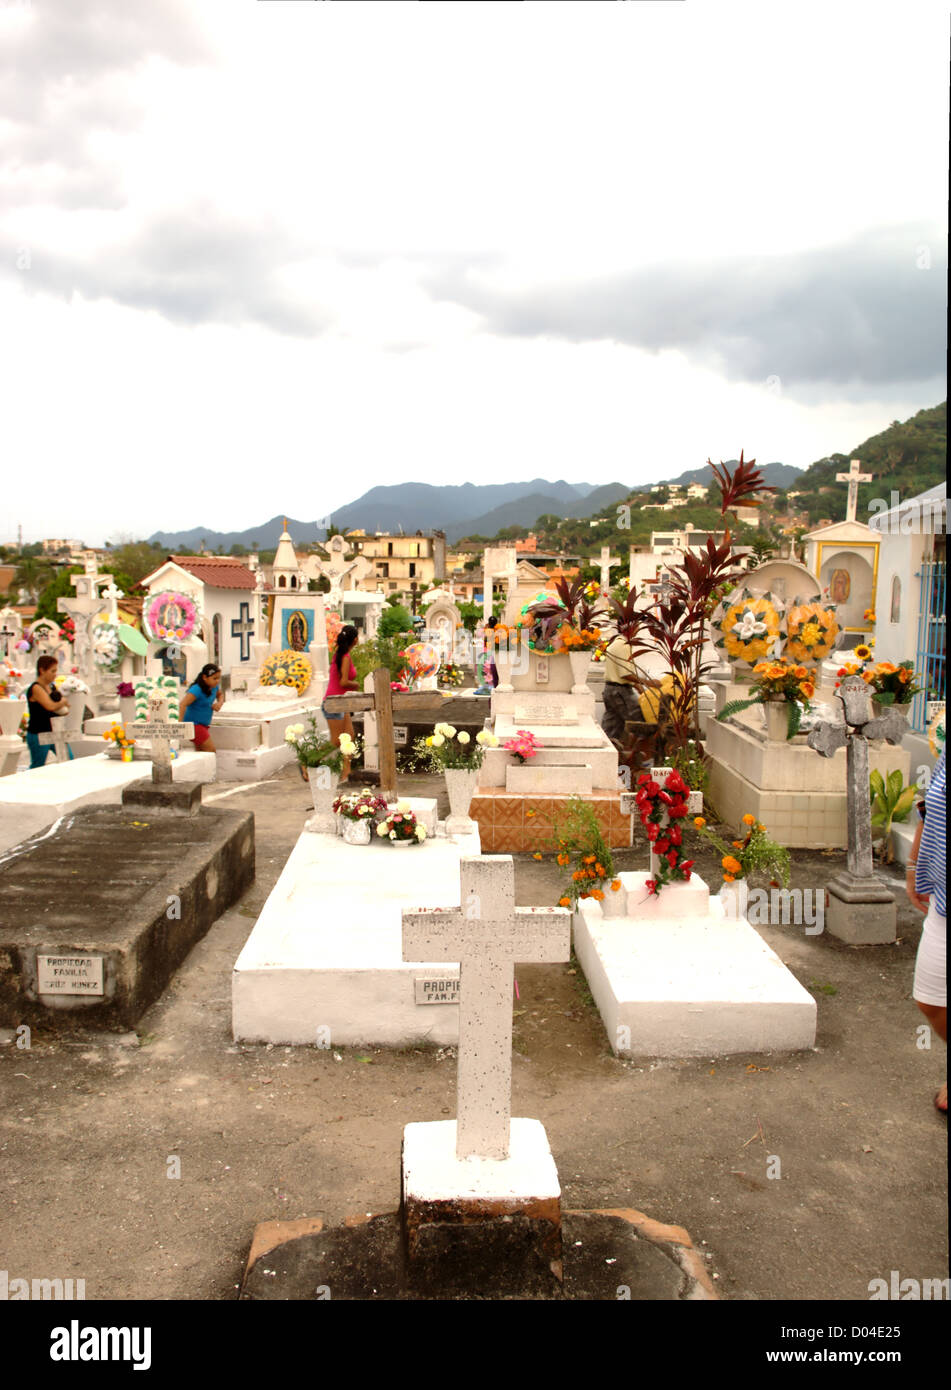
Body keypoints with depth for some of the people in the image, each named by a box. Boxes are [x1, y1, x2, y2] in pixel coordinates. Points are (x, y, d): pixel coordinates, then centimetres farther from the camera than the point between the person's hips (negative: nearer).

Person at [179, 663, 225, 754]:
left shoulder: (214, 687, 1)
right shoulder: (197, 690, -24)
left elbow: (220, 694, 24)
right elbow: (183, 705, -33)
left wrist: (219, 703, 1)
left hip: (204, 725, 9)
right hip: (194, 724, -9)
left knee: (201, 751, 12)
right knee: (211, 750, -12)